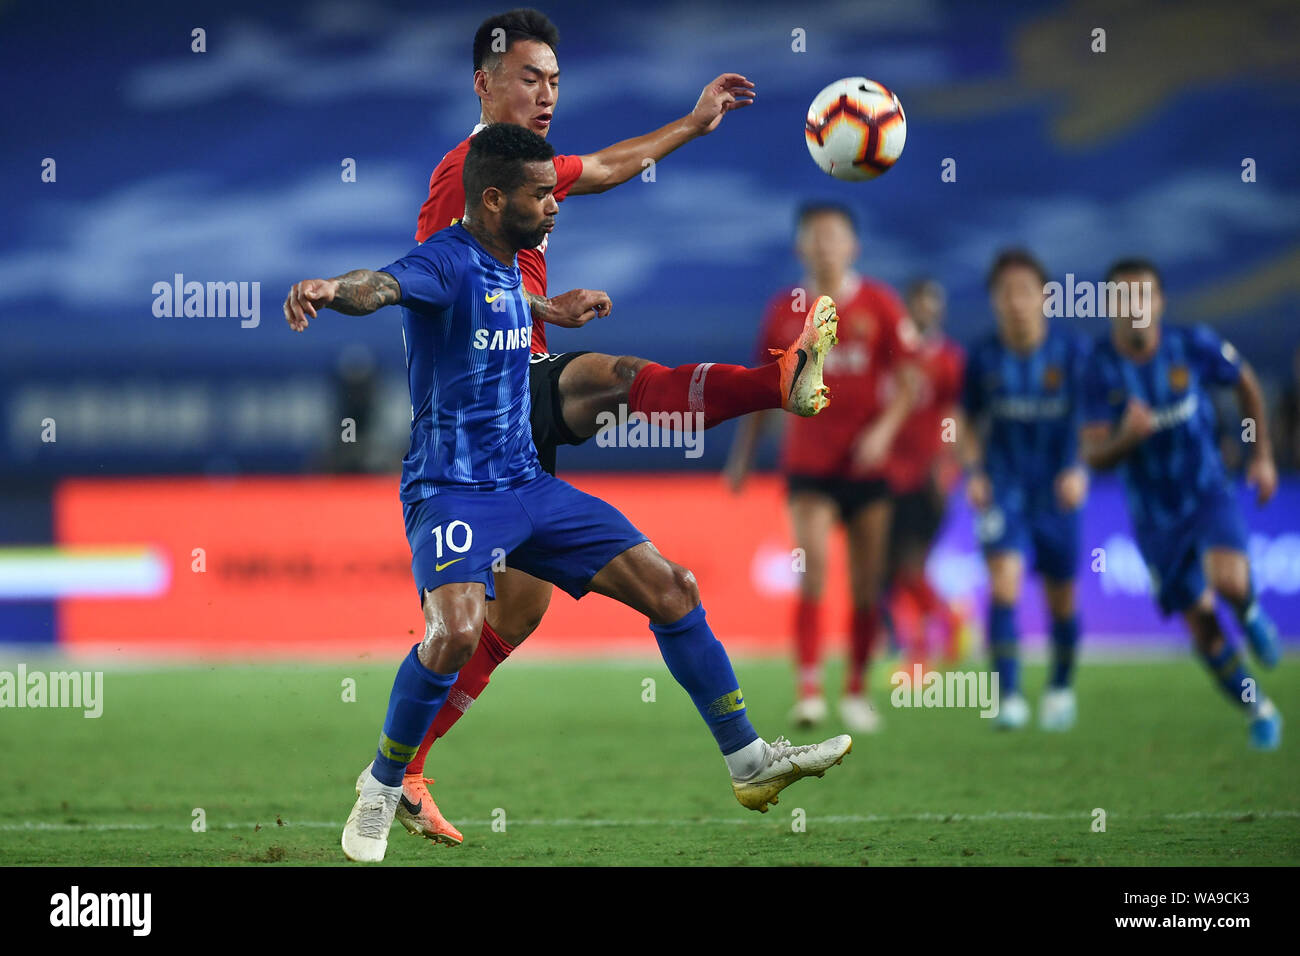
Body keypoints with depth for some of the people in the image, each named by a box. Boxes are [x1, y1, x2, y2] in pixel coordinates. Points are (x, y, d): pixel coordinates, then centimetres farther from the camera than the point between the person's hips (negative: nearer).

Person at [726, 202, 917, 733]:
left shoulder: (879, 304, 1)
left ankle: (856, 691, 18)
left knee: (867, 583, 4)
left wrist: (885, 429, -14)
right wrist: (743, 454, 13)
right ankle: (808, 688, -17)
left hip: (868, 463, 0)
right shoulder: (784, 310, 4)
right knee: (813, 567, -16)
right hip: (808, 464, 0)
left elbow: (909, 377, 1)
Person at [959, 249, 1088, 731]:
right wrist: (973, 472, -5)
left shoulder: (1071, 350, -8)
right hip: (1003, 487, 0)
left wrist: (1078, 469, -20)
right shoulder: (983, 356, -4)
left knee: (1061, 597, 8)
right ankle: (1009, 697, -17)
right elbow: (971, 421, 9)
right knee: (1004, 581, -19)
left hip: (1056, 488, 0)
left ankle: (1061, 687, 33)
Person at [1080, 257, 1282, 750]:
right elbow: (1094, 455, -17)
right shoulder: (1100, 368, -14)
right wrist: (1128, 437, -38)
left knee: (1227, 580, -29)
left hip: (1208, 491, -1)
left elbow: (1246, 384, 7)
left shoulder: (1193, 345, -12)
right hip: (1154, 514, 1)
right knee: (1202, 626, 3)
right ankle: (1259, 712, 23)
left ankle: (1251, 613, 8)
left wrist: (1262, 455, 5)